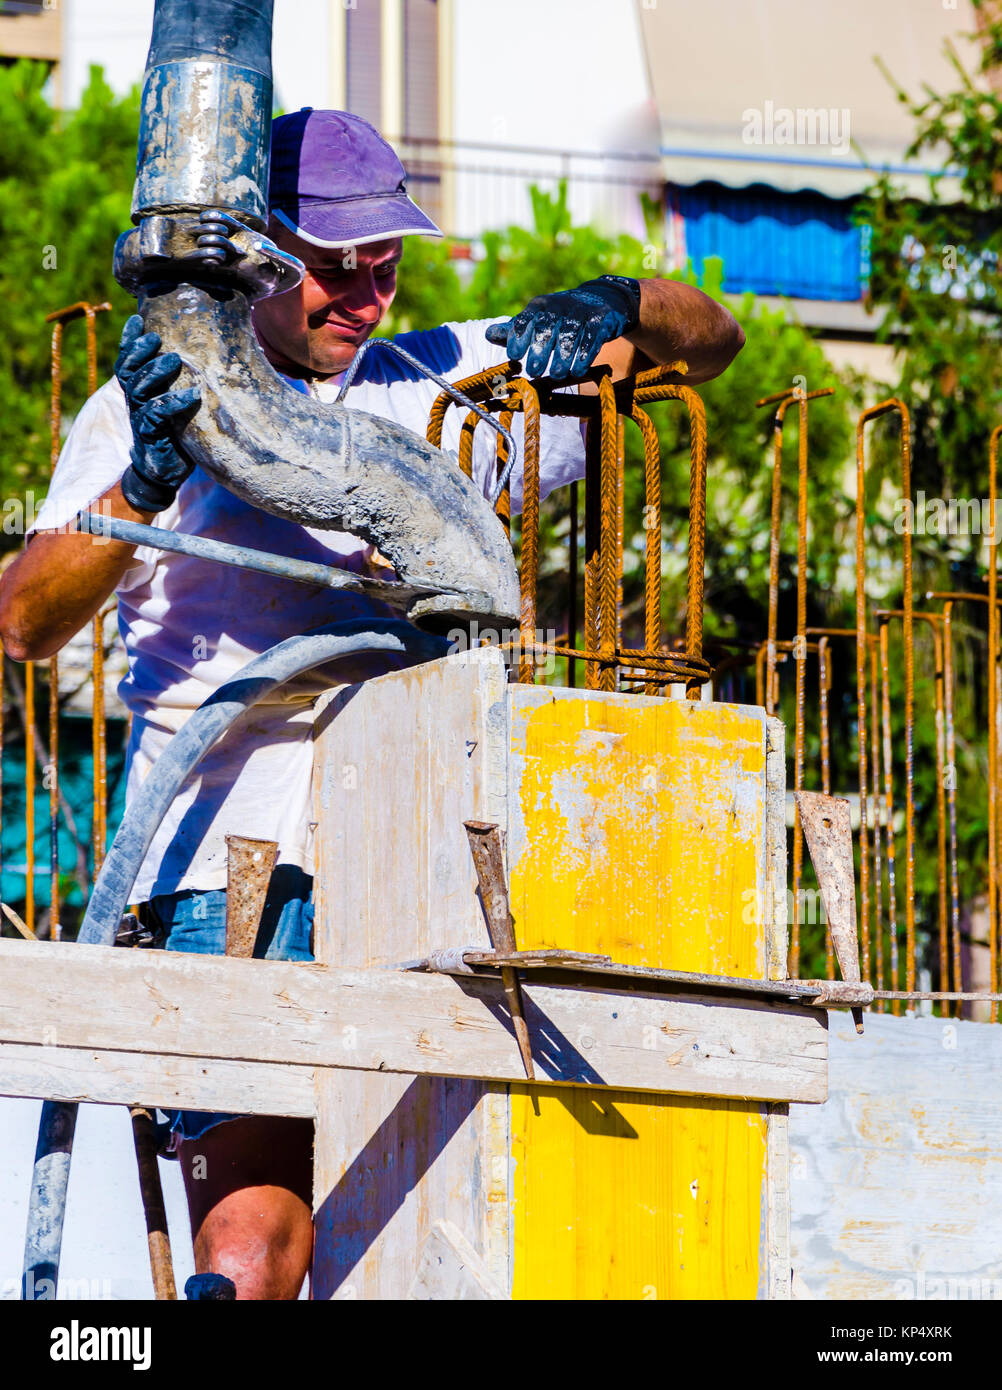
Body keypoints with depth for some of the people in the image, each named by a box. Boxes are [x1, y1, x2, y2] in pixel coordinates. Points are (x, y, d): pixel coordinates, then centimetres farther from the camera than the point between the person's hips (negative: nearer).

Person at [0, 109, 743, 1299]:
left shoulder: (442, 387, 22)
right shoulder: (151, 407, 12)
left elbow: (708, 341, 25)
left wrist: (613, 309, 3)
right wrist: (142, 485, -18)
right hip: (238, 861, -3)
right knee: (254, 1239, -18)